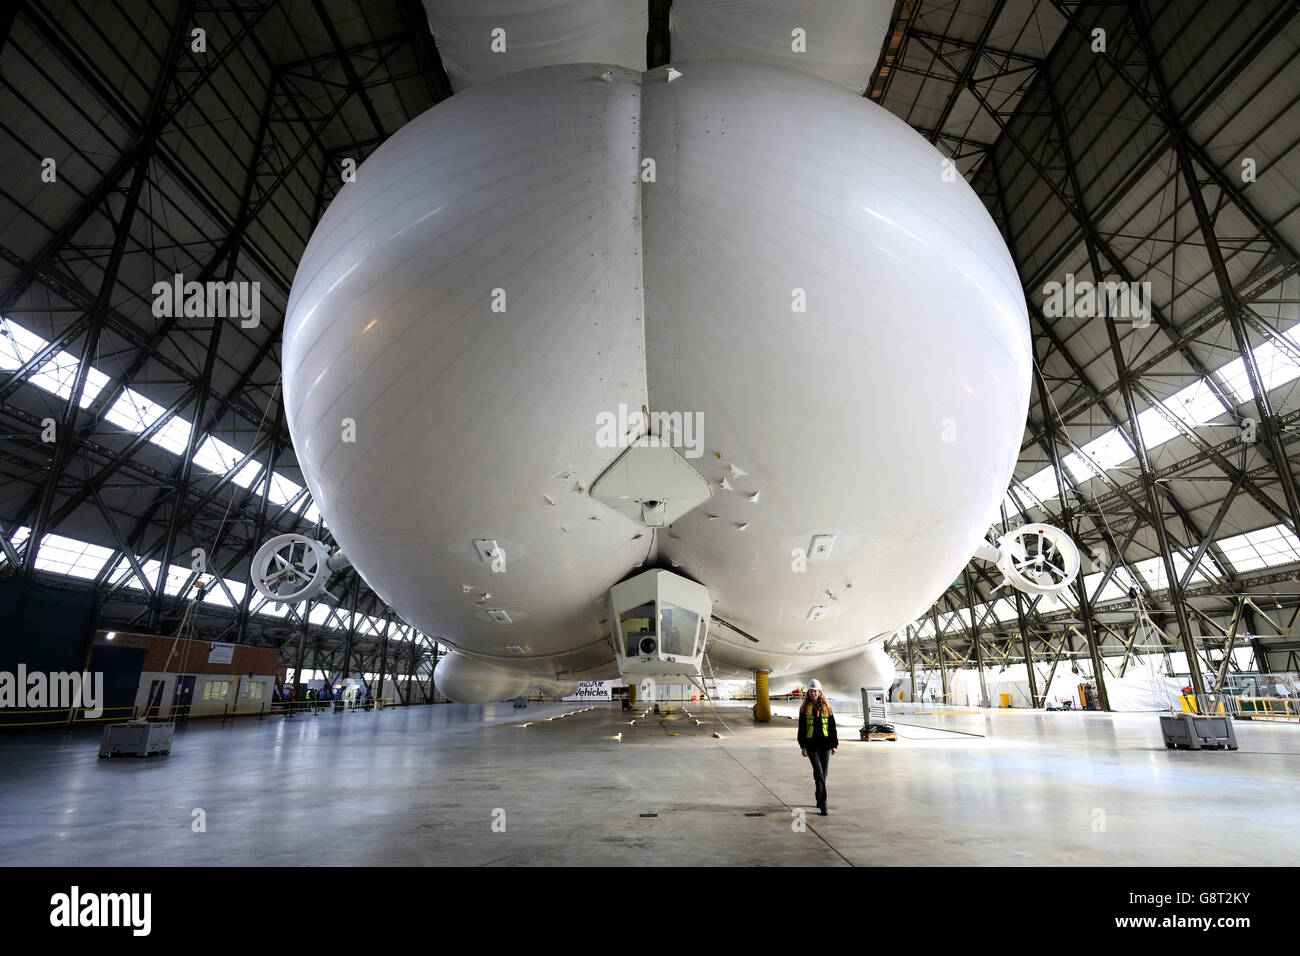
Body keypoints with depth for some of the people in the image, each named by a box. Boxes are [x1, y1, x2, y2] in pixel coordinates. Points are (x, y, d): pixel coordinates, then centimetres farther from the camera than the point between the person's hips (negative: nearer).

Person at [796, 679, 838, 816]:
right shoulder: (805, 709, 2)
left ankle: (819, 800, 27)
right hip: (812, 745, -2)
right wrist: (803, 746, -2)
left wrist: (834, 744, 2)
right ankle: (822, 804, -8)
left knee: (823, 773, 8)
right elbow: (801, 729, 4)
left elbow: (832, 727, 7)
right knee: (819, 774, -10)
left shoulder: (826, 707, 4)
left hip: (825, 744, 2)